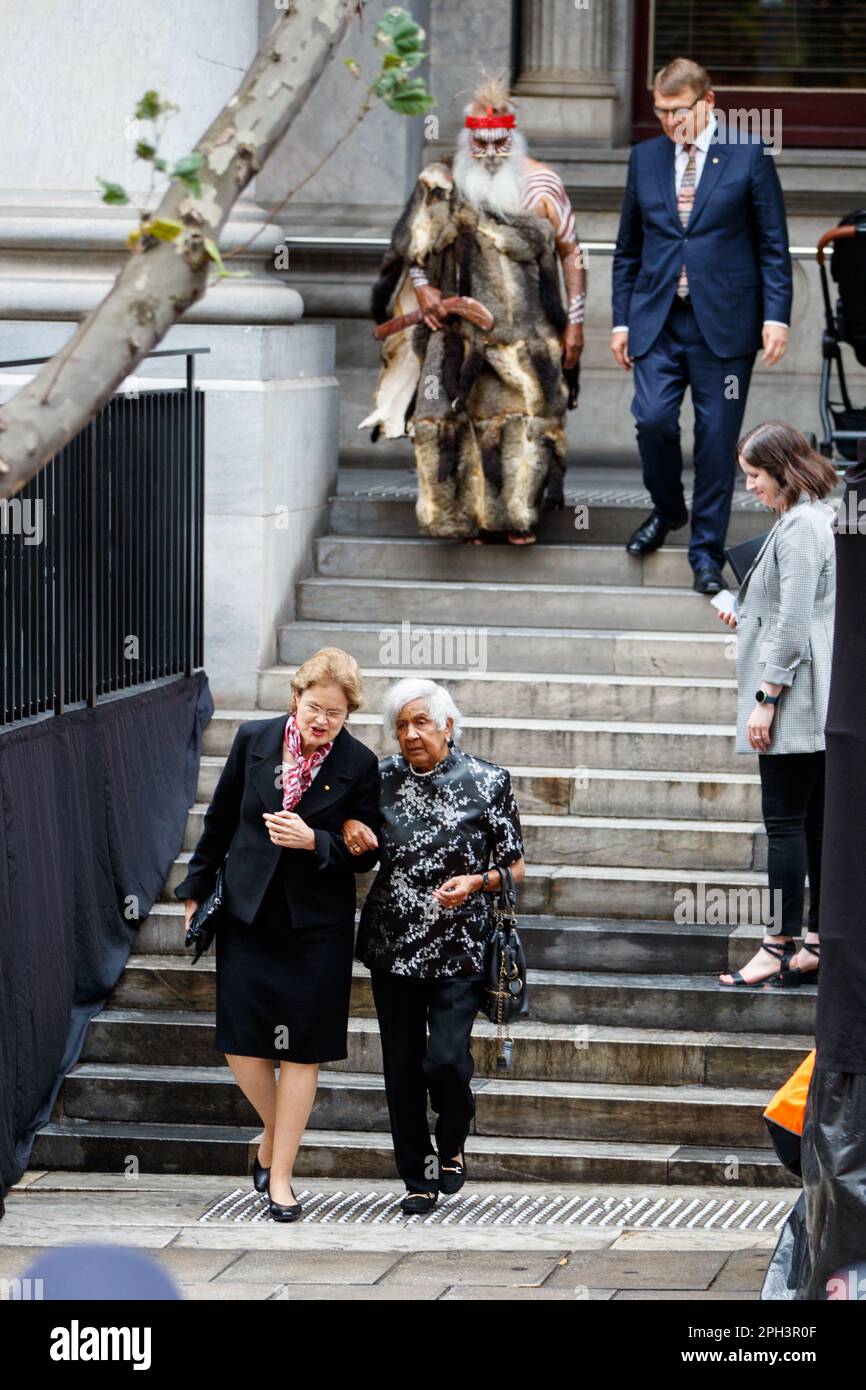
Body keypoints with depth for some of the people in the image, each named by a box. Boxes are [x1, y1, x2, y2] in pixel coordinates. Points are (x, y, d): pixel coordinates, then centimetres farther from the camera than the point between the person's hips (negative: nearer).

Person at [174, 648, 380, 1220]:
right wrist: (197, 888, 15)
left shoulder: (359, 765, -8)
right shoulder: (254, 740, -3)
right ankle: (274, 1134, 27)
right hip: (248, 913, 2)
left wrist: (313, 841, -20)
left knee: (302, 1049, 1)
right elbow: (221, 819, 9)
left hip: (317, 925, -2)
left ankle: (279, 1173, 10)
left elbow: (366, 854, -4)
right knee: (241, 1043, 0)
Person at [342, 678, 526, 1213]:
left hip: (460, 948, -3)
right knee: (402, 1064, 3)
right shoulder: (382, 778, 5)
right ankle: (418, 1178, 17)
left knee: (446, 1058, -13)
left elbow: (516, 868, 3)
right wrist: (348, 827, -2)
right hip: (394, 945, 3)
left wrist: (477, 882, -16)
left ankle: (453, 1144, 17)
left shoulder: (488, 782, -3)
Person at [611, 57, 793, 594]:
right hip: (658, 322, 3)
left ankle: (707, 553, 10)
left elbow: (773, 244, 1)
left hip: (724, 323, -2)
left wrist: (776, 315, -8)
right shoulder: (645, 157, 11)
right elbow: (628, 248, 16)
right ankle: (667, 510, 18)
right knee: (654, 419, -11)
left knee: (716, 438, -1)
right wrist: (622, 319, 10)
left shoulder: (749, 156, 1)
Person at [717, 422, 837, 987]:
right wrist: (749, 620, 20)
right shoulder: (819, 519, 16)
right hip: (820, 707, 10)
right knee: (817, 824, 10)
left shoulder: (799, 528, -15)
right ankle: (818, 945, 12)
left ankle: (780, 946, -5)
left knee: (786, 824, -7)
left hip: (796, 702, -10)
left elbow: (794, 623, -19)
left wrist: (766, 697, -17)